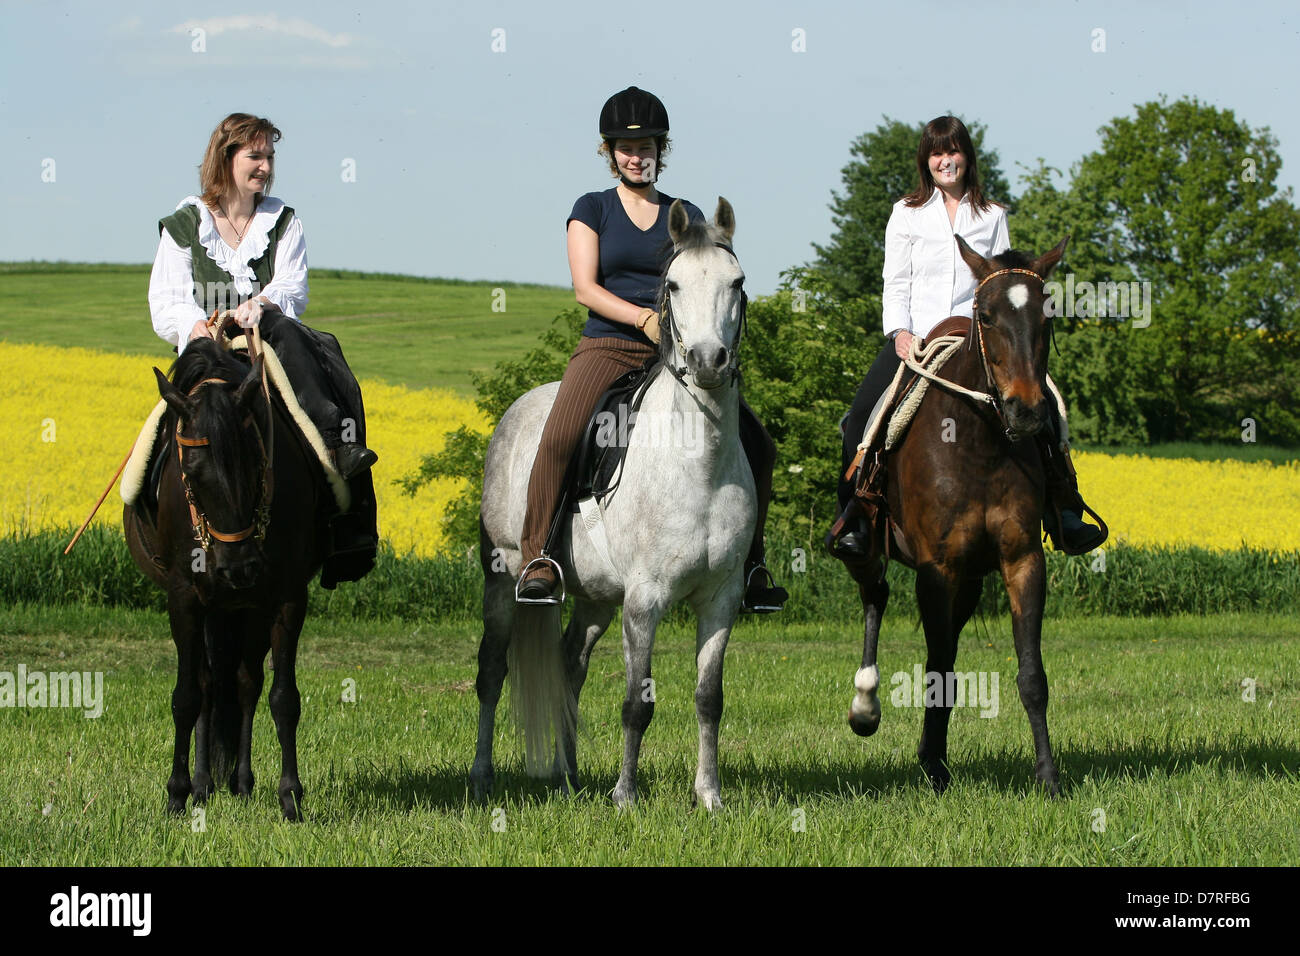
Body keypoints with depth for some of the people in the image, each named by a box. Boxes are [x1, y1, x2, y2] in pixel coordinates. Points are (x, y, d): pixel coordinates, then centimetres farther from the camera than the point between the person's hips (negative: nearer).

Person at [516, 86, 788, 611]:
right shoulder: (592, 209, 8)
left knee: (756, 444, -10)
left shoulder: (686, 217, 15)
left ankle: (750, 564, 4)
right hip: (608, 347, -3)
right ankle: (538, 558, -21)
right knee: (559, 437, -30)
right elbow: (586, 288, -4)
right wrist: (645, 318, -19)